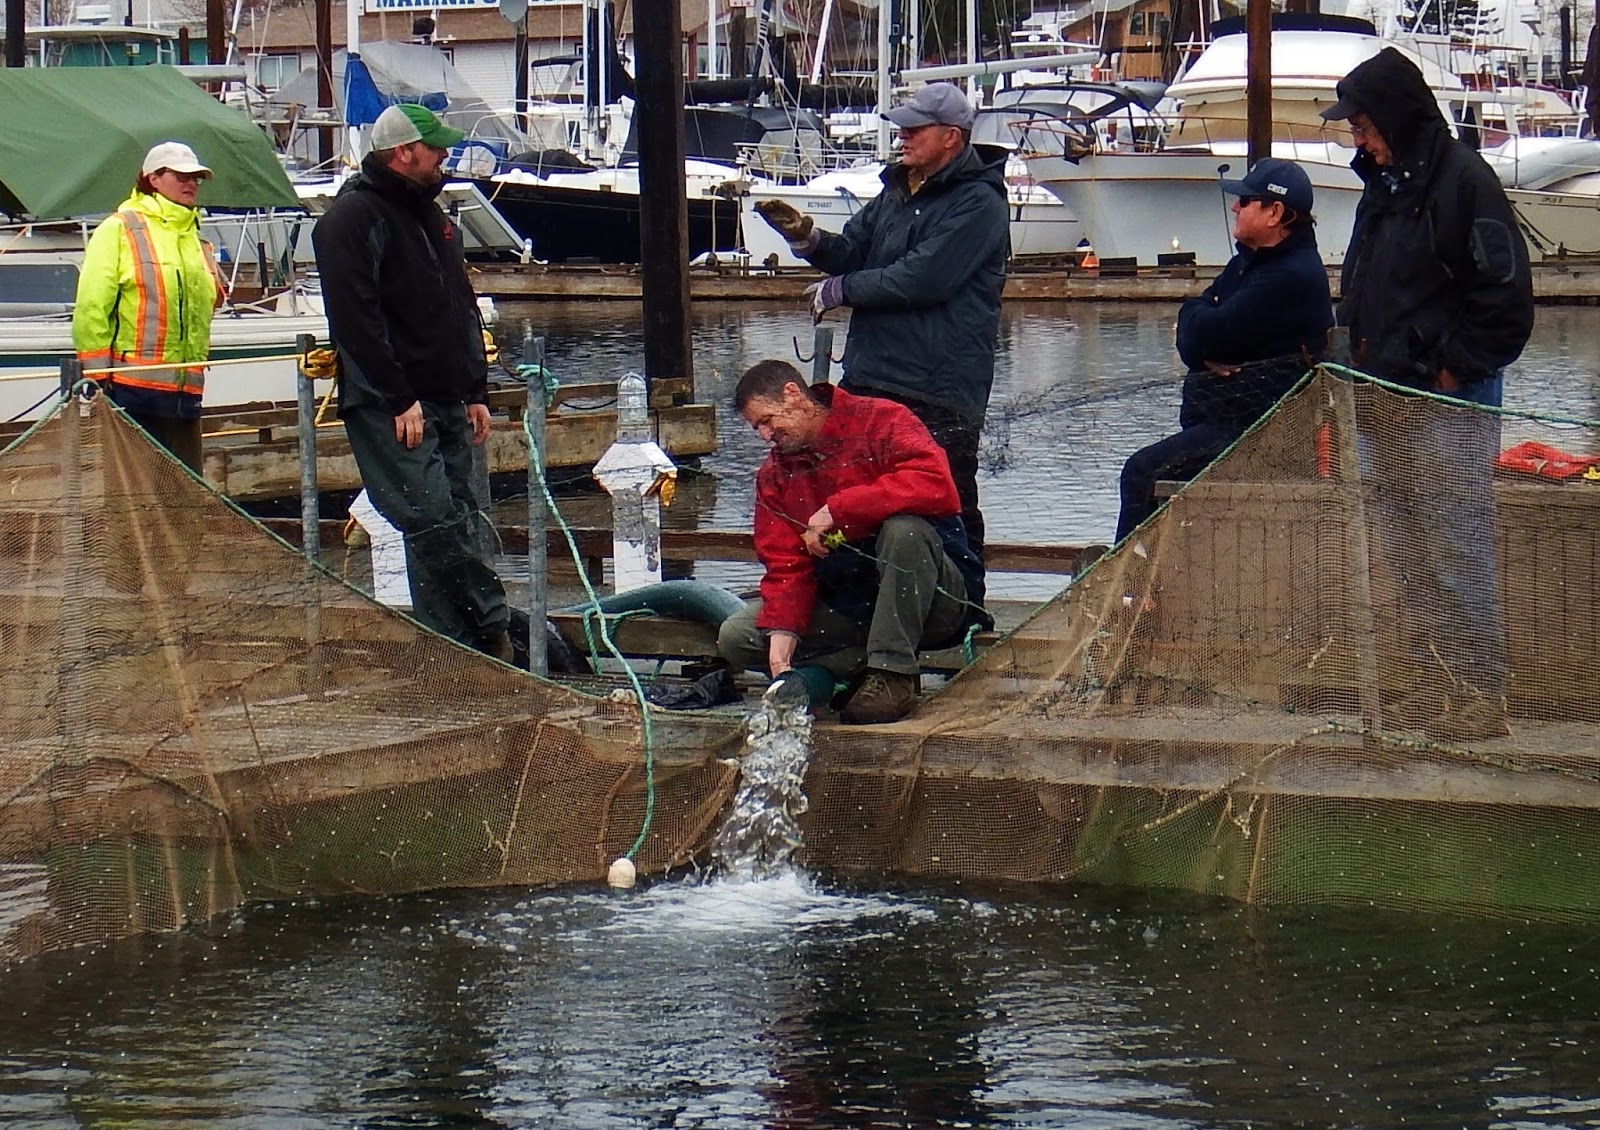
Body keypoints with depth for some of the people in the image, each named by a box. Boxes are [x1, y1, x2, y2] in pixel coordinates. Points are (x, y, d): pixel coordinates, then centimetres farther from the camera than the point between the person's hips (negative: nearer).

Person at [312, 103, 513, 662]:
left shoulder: (429, 213, 19)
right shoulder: (352, 219, -10)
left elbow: (462, 308, 25)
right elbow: (356, 319, -18)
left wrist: (475, 392, 19)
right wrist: (399, 400, -20)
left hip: (447, 403, 9)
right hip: (390, 407, -9)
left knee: (460, 521, 5)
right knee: (435, 524, -14)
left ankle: (463, 650, 8)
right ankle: (491, 633, -12)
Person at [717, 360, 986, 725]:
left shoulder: (881, 422, -10)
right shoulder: (775, 473, 9)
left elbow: (936, 485, -29)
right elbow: (786, 565, 1)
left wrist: (836, 510, -23)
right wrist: (781, 634, -18)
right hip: (847, 608, 6)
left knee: (904, 528, -37)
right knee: (735, 636, -9)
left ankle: (892, 675, -28)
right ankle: (863, 665, -13)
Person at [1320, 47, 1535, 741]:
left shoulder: (1462, 181, -12)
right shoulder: (1382, 186, 15)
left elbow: (1506, 298, -15)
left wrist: (1456, 371, -14)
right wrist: (1358, 365, 12)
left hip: (1448, 404, -9)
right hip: (1387, 400, 9)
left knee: (1457, 550, -7)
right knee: (1407, 553, 12)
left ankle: (1481, 693, -2)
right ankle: (1431, 683, 19)